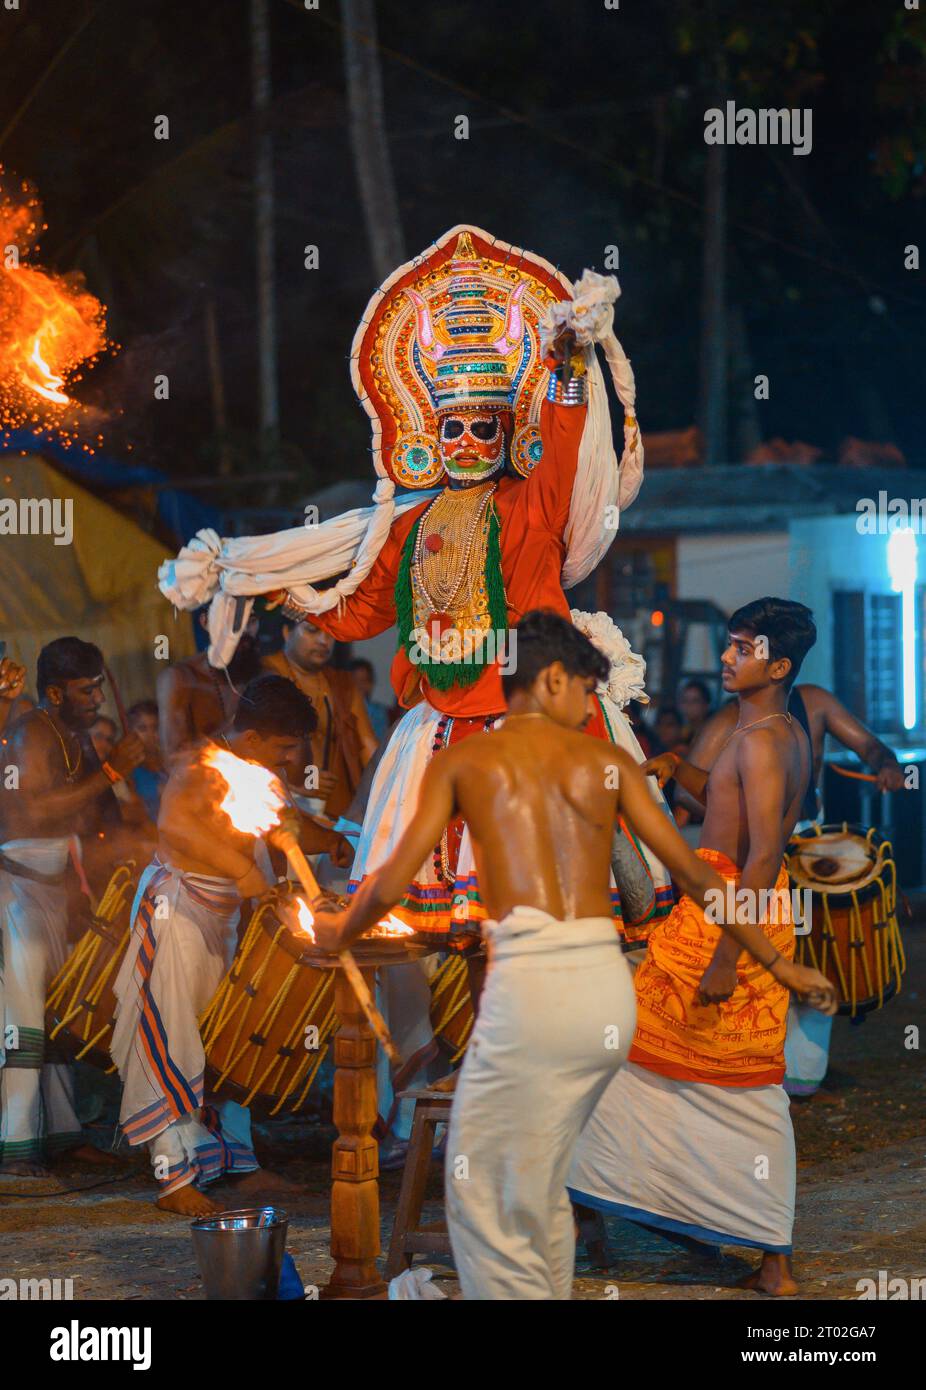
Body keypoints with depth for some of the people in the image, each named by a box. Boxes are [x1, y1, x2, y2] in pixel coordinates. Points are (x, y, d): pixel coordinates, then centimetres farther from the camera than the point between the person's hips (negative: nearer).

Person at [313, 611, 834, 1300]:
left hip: (528, 980, -4)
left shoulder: (460, 762, 11)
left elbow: (391, 884, 8)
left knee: (485, 1197, 2)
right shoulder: (609, 761, 16)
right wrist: (778, 963, 24)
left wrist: (339, 932, 28)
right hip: (609, 986, 4)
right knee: (543, 1186, 20)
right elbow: (693, 871, 16)